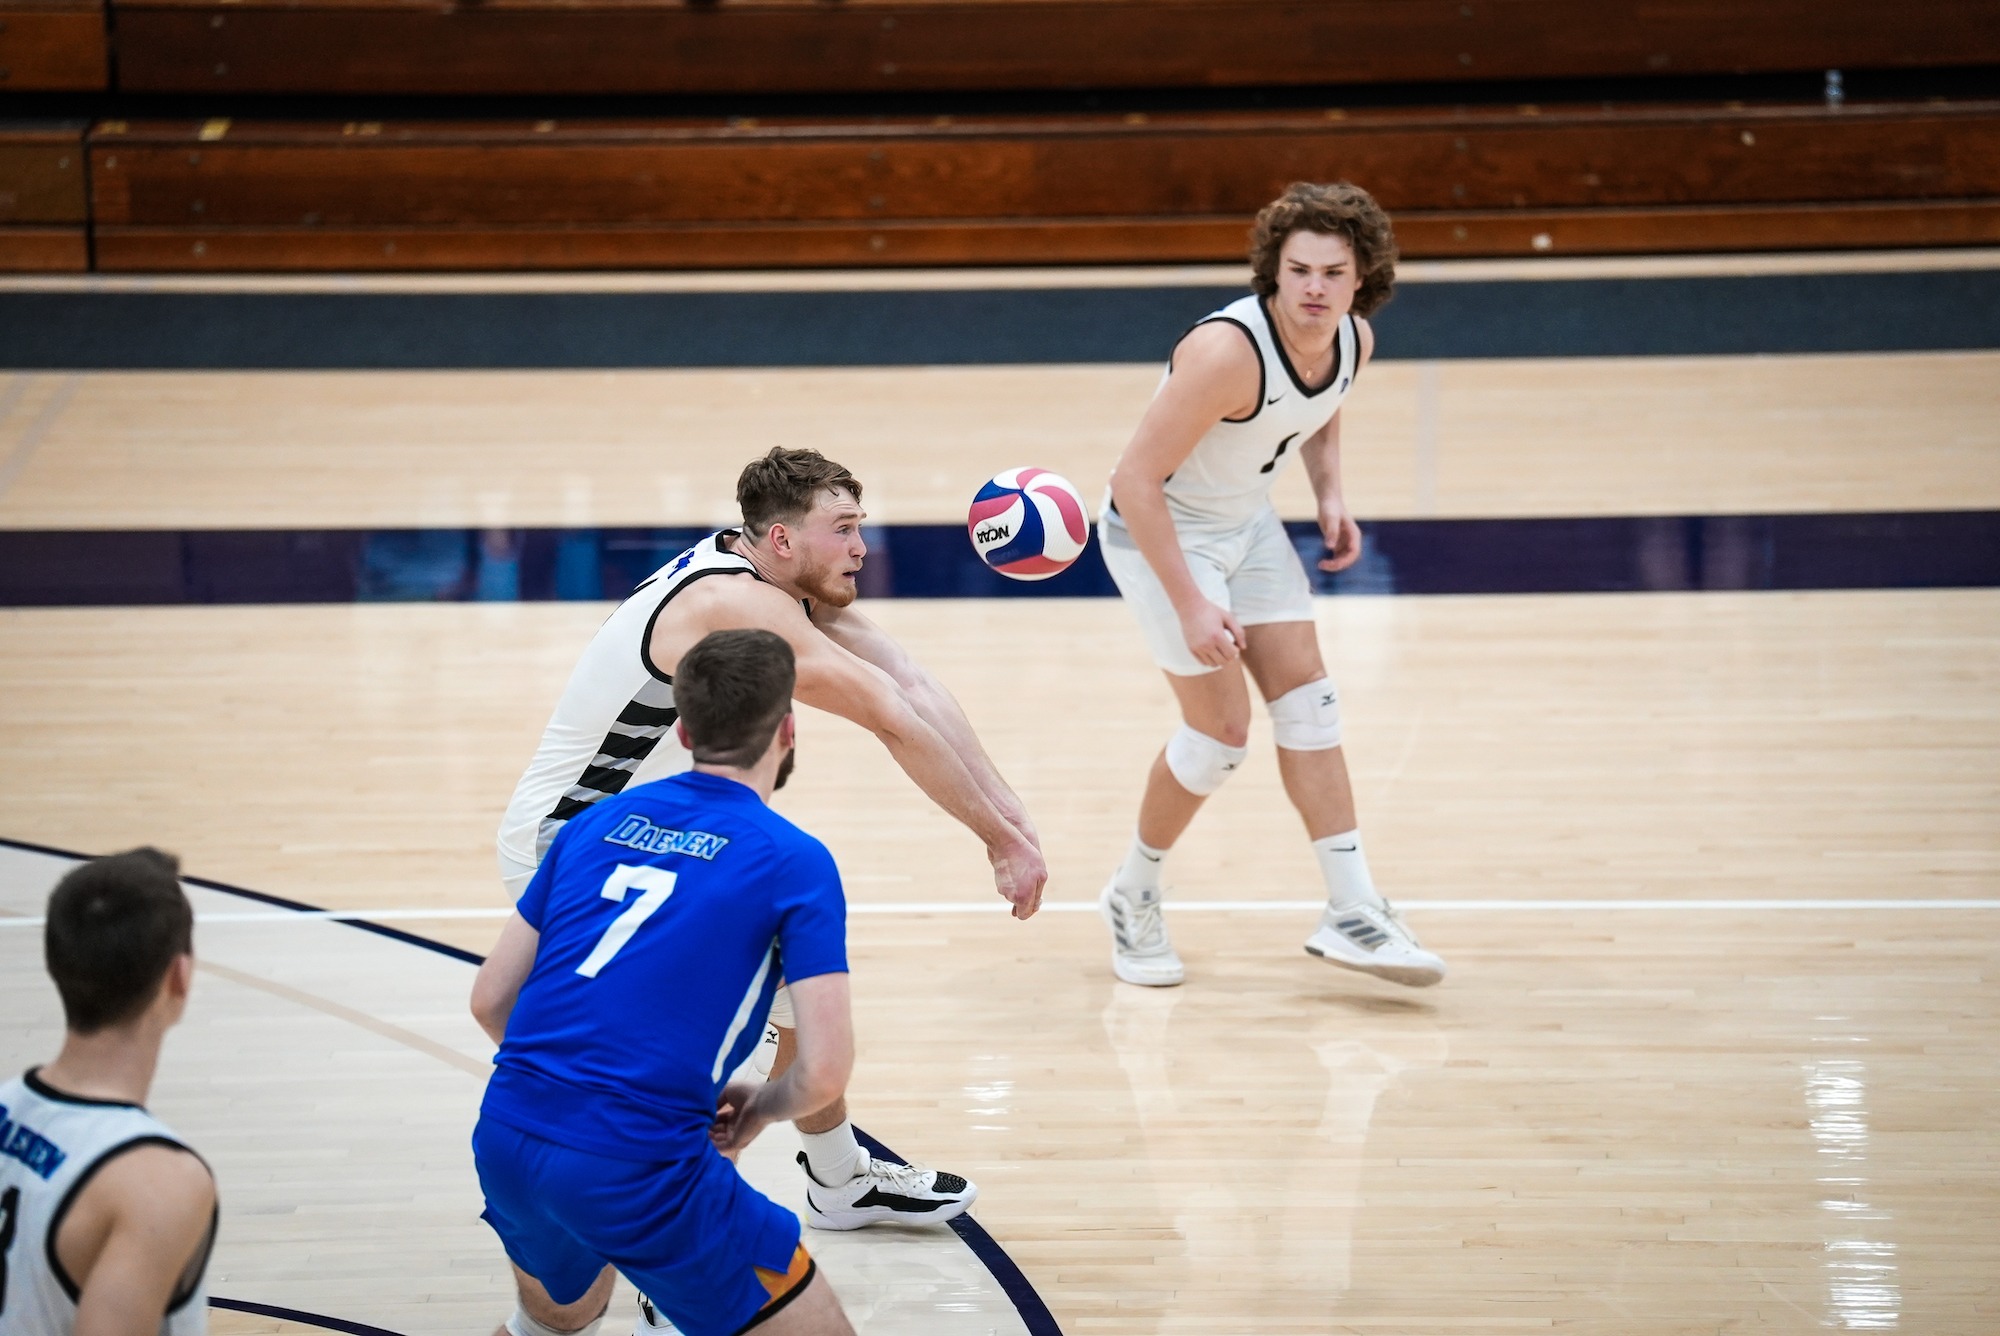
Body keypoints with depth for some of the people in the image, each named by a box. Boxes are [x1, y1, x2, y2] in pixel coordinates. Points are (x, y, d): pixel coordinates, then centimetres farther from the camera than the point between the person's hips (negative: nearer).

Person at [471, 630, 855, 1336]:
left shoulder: (599, 820, 13)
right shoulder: (795, 862, -1)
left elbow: (491, 999, 15)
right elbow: (824, 1072, -7)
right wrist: (759, 1107, 13)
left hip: (503, 1143, 7)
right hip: (635, 1172, -6)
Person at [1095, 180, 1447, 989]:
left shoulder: (1354, 339, -10)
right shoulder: (1228, 352, -34)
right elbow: (1136, 478, -31)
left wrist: (1330, 495, 0)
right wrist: (1189, 605, -31)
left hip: (1247, 521, 7)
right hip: (1157, 529, -7)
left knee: (1307, 701, 2)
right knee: (1222, 727, -7)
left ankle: (1352, 912, 6)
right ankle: (1133, 896, 16)